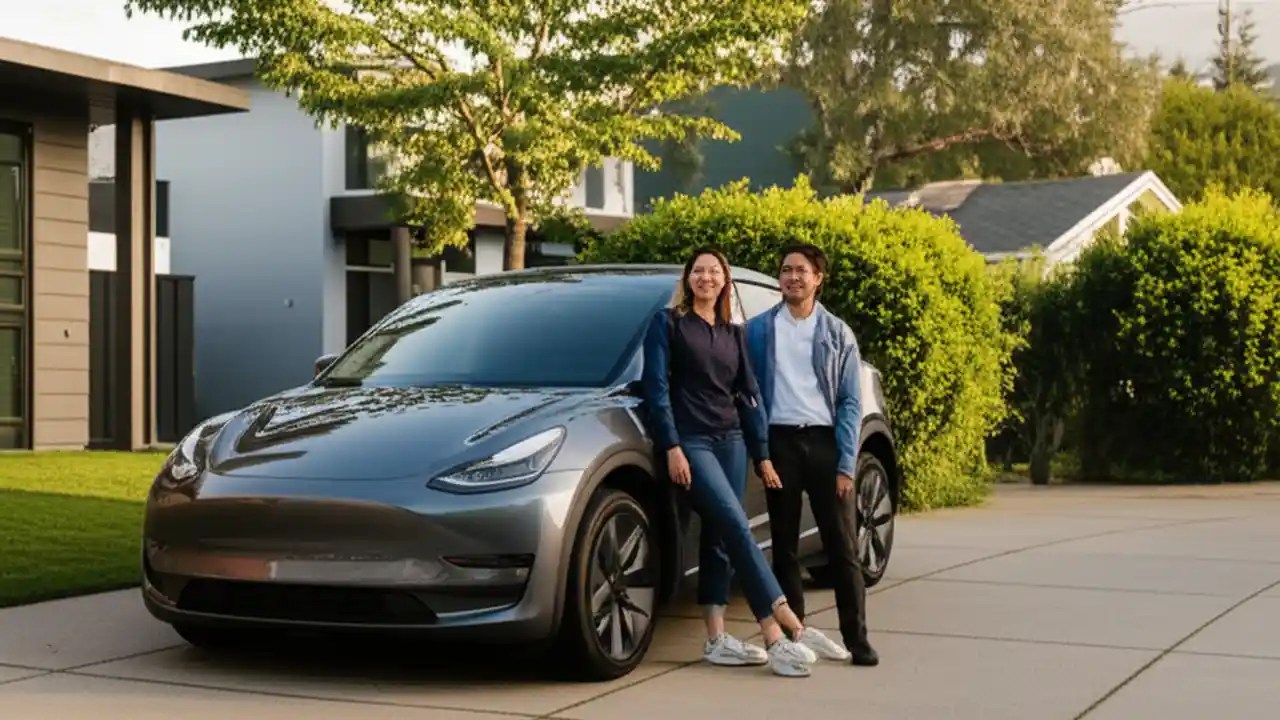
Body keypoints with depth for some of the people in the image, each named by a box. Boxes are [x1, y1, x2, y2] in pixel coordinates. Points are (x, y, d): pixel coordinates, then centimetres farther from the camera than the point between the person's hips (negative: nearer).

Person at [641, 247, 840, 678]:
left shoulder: (733, 333, 16)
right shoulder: (668, 323, 2)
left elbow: (749, 395, 16)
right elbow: (656, 387, -5)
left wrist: (762, 453, 11)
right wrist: (671, 447, -13)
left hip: (731, 441, 6)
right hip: (691, 442, -5)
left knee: (720, 536, 3)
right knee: (736, 526, -16)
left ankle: (716, 639, 6)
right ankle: (782, 627, -22)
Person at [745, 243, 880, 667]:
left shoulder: (837, 334, 6)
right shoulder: (758, 330, 7)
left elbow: (851, 403, 3)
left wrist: (847, 463, -6)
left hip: (825, 441, 0)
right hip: (780, 441, 0)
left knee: (842, 547, -1)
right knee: (784, 545, 5)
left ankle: (856, 638, 2)